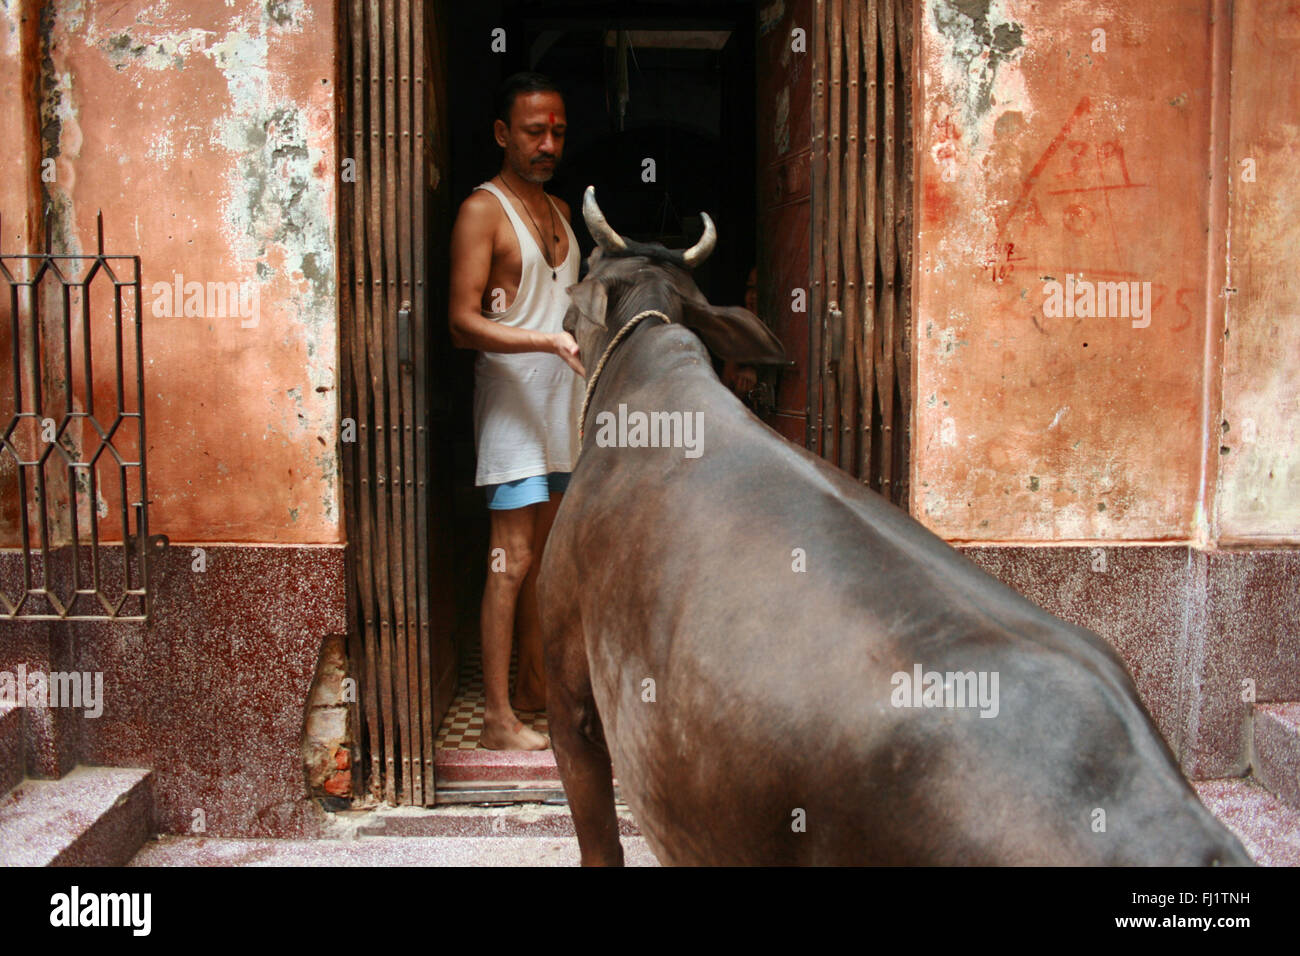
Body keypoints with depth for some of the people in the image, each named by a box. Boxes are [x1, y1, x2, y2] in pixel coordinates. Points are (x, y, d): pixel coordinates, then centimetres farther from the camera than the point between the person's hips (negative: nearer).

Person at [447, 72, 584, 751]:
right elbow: (465, 321, -17)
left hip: (561, 403, 8)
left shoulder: (558, 210, 17)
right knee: (511, 561, -8)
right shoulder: (482, 211, -8)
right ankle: (498, 719, -2)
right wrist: (551, 341, -27)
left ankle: (533, 682, 26)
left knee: (544, 552, 14)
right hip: (512, 404, -8)